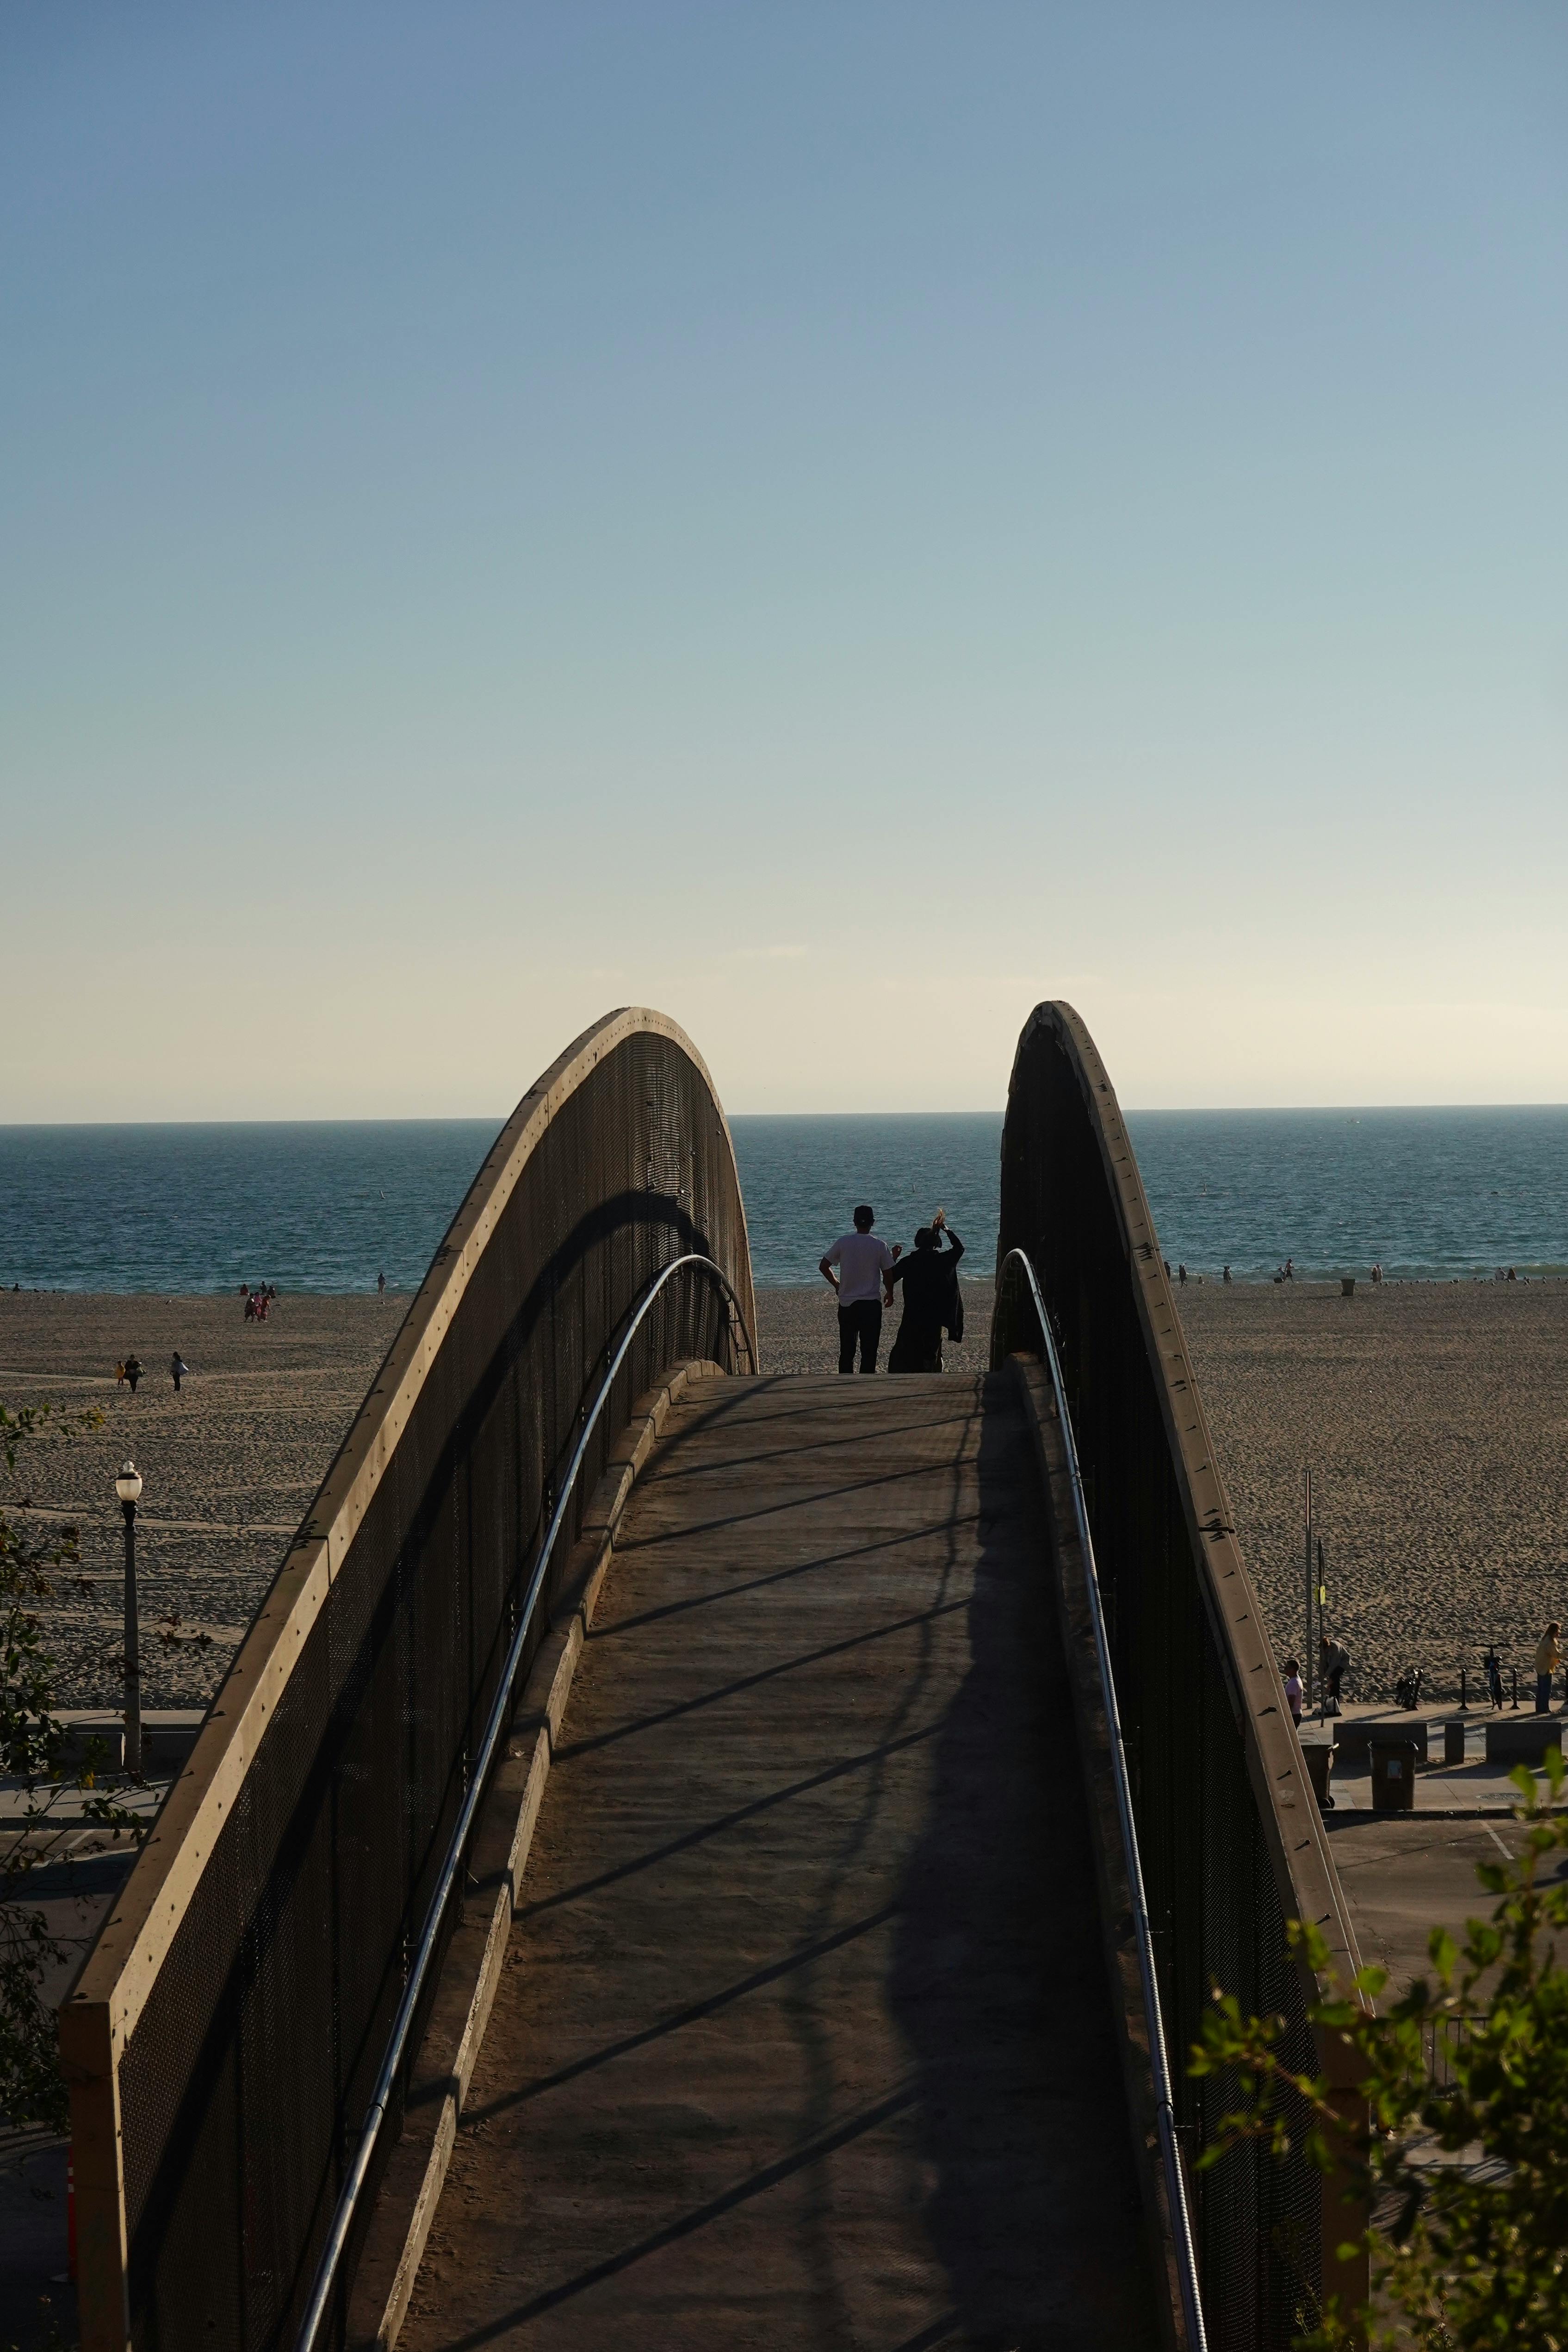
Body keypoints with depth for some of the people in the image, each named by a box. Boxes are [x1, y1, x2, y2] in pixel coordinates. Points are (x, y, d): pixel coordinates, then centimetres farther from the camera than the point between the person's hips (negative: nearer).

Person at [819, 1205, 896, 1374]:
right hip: (872, 1304, -2)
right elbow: (888, 1275, -2)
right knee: (869, 1351, 3)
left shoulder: (843, 1242, -3)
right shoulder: (880, 1246, -7)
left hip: (847, 1304, 2)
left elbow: (824, 1266, 3)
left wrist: (837, 1285, 17)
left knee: (847, 1350, 10)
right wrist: (890, 1294, 17)